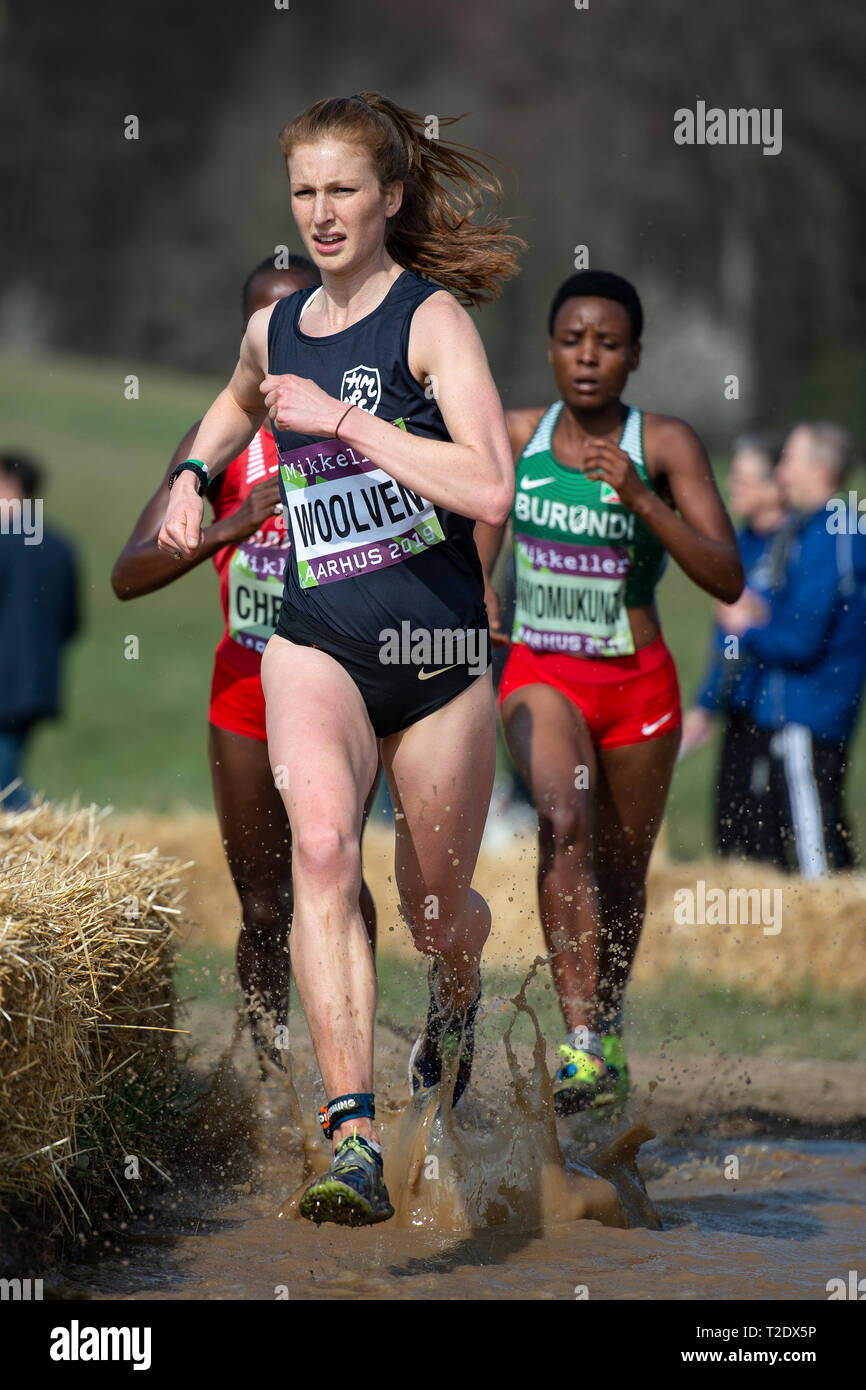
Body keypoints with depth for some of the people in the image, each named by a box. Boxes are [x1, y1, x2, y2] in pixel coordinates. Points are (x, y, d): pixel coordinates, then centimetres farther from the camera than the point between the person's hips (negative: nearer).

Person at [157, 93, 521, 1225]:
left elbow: (490, 491, -23)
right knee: (322, 846, -27)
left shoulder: (431, 317, -8)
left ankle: (457, 996, 52)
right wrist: (193, 474, 18)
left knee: (436, 913, 12)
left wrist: (340, 417, -20)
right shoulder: (275, 326, 9)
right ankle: (354, 1143, -34)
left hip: (440, 644, -2)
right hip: (317, 640, 3)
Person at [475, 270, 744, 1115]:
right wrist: (475, 597, 0)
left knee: (622, 873, 12)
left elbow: (727, 580, -16)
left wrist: (640, 500, -26)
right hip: (541, 674, 0)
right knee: (564, 824, -26)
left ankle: (607, 1024, 38)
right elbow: (483, 529, 20)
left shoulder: (666, 445, -9)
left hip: (638, 684, 0)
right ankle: (581, 1044, -34)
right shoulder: (518, 435, 0)